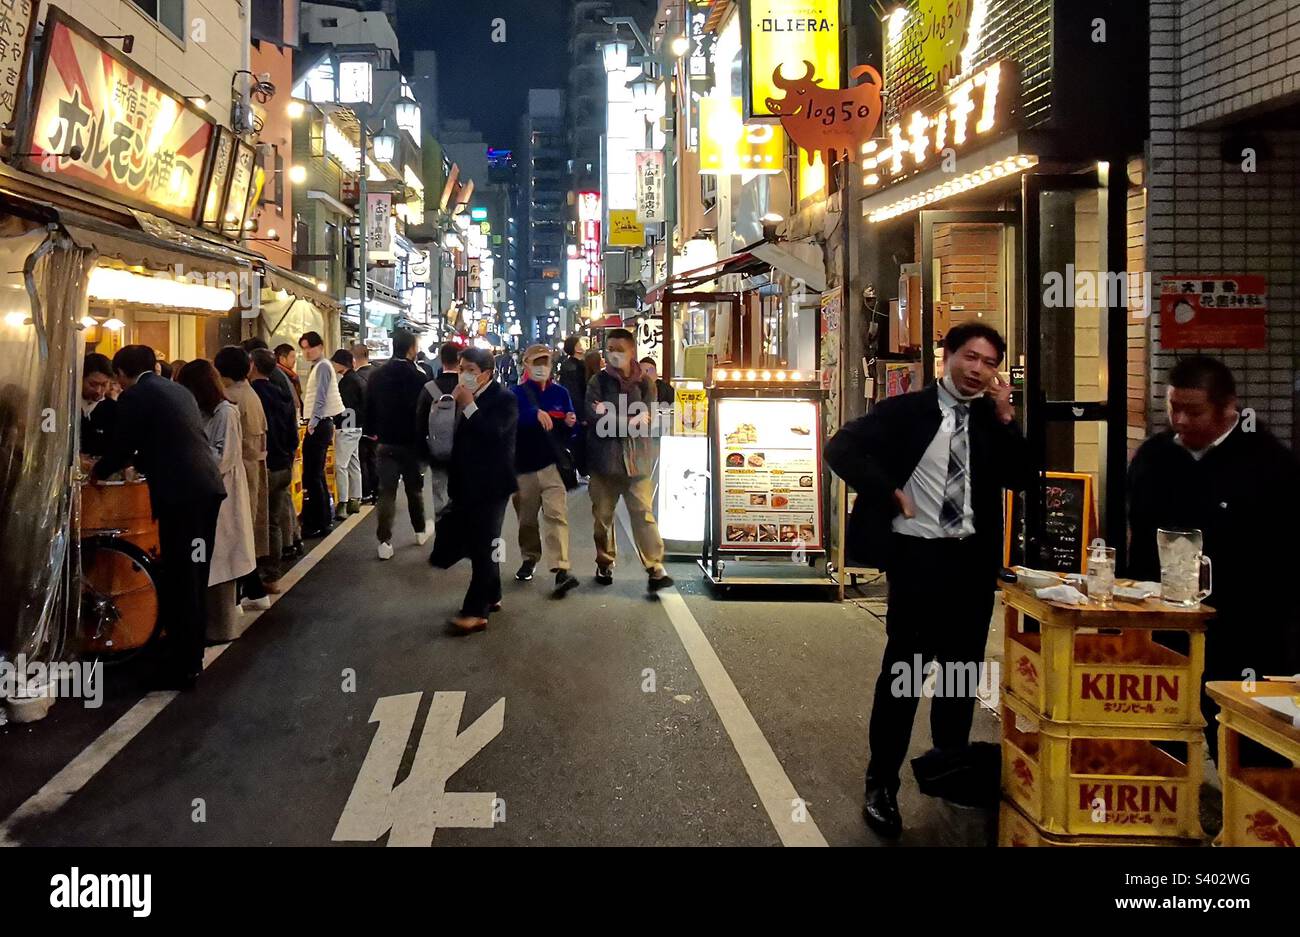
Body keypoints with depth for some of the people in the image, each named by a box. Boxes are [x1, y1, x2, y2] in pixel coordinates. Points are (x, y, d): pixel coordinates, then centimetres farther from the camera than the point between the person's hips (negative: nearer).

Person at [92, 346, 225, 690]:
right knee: (194, 576, 17)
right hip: (206, 487, 8)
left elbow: (120, 446, 0)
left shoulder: (134, 397, -4)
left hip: (181, 493, -8)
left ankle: (182, 668, 5)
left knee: (179, 579, -1)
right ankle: (191, 654, 27)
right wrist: (136, 462, 42)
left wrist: (97, 472, 20)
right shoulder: (178, 390, 20)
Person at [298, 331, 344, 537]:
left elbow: (320, 398, -18)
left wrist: (312, 423, -19)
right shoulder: (319, 366, 19)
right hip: (320, 425, 10)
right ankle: (323, 521, 19)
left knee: (312, 476, -8)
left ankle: (315, 525, -5)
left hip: (319, 425, -10)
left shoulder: (322, 367, -11)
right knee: (317, 475, 14)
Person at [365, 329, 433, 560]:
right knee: (414, 487, 15)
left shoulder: (378, 376, -1)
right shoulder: (418, 377, -15)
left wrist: (373, 430, 17)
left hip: (386, 443, 3)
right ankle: (420, 530, 33)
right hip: (411, 443, -3)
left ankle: (384, 541, -4)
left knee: (386, 491, 2)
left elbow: (369, 407, 5)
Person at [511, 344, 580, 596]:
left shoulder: (560, 393, 9)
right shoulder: (517, 393, 2)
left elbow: (570, 431, 14)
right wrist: (536, 413, -31)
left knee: (556, 515, -13)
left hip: (553, 464, 0)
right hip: (524, 464, 0)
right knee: (526, 516, 11)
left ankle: (561, 570, -19)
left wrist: (570, 423, -9)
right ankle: (530, 558, 33)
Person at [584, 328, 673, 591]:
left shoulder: (644, 383, 6)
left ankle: (655, 567, -7)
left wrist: (611, 417, -13)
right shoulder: (598, 381, 3)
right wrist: (629, 421, -11)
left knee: (644, 513, -7)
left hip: (636, 459, -1)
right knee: (603, 514, 10)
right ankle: (605, 563, 24)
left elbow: (645, 417, -6)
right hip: (604, 457, 1)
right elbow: (594, 416, -10)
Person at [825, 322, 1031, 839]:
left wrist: (1005, 417, -9)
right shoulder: (906, 409, -3)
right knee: (902, 669, -2)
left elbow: (1020, 479, -2)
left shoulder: (994, 419, 9)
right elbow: (842, 448, -9)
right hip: (918, 554, -4)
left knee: (962, 669, 14)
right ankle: (881, 785, 7)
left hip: (973, 558, 5)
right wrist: (889, 493, -13)